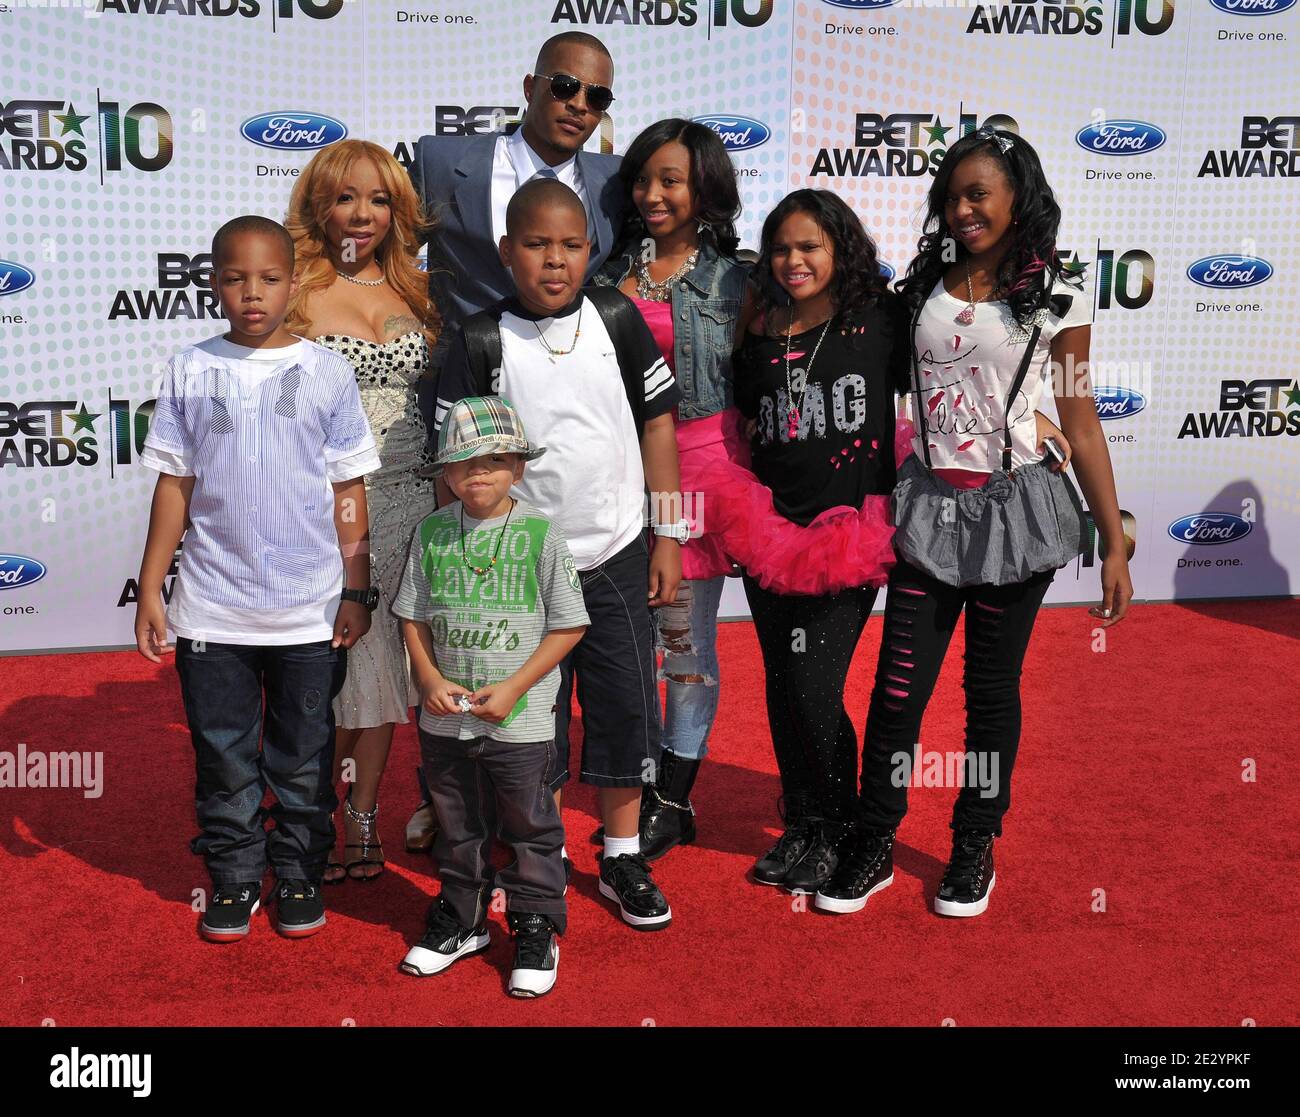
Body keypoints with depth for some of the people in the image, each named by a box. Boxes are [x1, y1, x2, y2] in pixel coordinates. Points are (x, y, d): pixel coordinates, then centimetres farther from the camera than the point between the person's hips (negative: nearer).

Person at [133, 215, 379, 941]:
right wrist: (151, 589, 2)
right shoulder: (191, 371, 1)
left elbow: (349, 492, 2)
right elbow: (174, 485, 4)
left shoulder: (327, 372, -1)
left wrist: (357, 591, 0)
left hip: (310, 611, -1)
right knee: (224, 758, 12)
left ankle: (301, 875, 29)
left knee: (305, 760, 12)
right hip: (211, 610, 1)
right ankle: (234, 880, 28)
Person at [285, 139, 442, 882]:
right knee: (334, 665, -1)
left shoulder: (417, 293, 12)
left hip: (410, 501, 4)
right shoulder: (298, 296, -1)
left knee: (384, 661, 9)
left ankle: (362, 824, 22)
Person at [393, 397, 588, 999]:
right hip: (445, 719, 4)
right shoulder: (431, 531, 1)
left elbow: (568, 625, -8)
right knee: (457, 828, 19)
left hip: (520, 722, -3)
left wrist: (513, 688, -13)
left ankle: (536, 931, 24)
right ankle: (460, 920, 37)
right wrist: (431, 679, -8)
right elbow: (413, 616, 7)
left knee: (531, 829, 8)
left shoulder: (541, 534, -9)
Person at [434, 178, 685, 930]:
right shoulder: (483, 343, -6)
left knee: (627, 707, 7)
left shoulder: (617, 319, -2)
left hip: (618, 556, 1)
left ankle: (624, 859, 24)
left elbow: (658, 421, 3)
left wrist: (669, 535, 2)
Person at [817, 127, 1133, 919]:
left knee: (993, 685, 9)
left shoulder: (1057, 297, -2)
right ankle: (874, 846, 16)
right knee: (900, 684, 1)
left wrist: (1114, 544, -5)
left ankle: (976, 847, 26)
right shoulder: (924, 288, 5)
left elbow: (1081, 424, -2)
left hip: (1012, 509, -2)